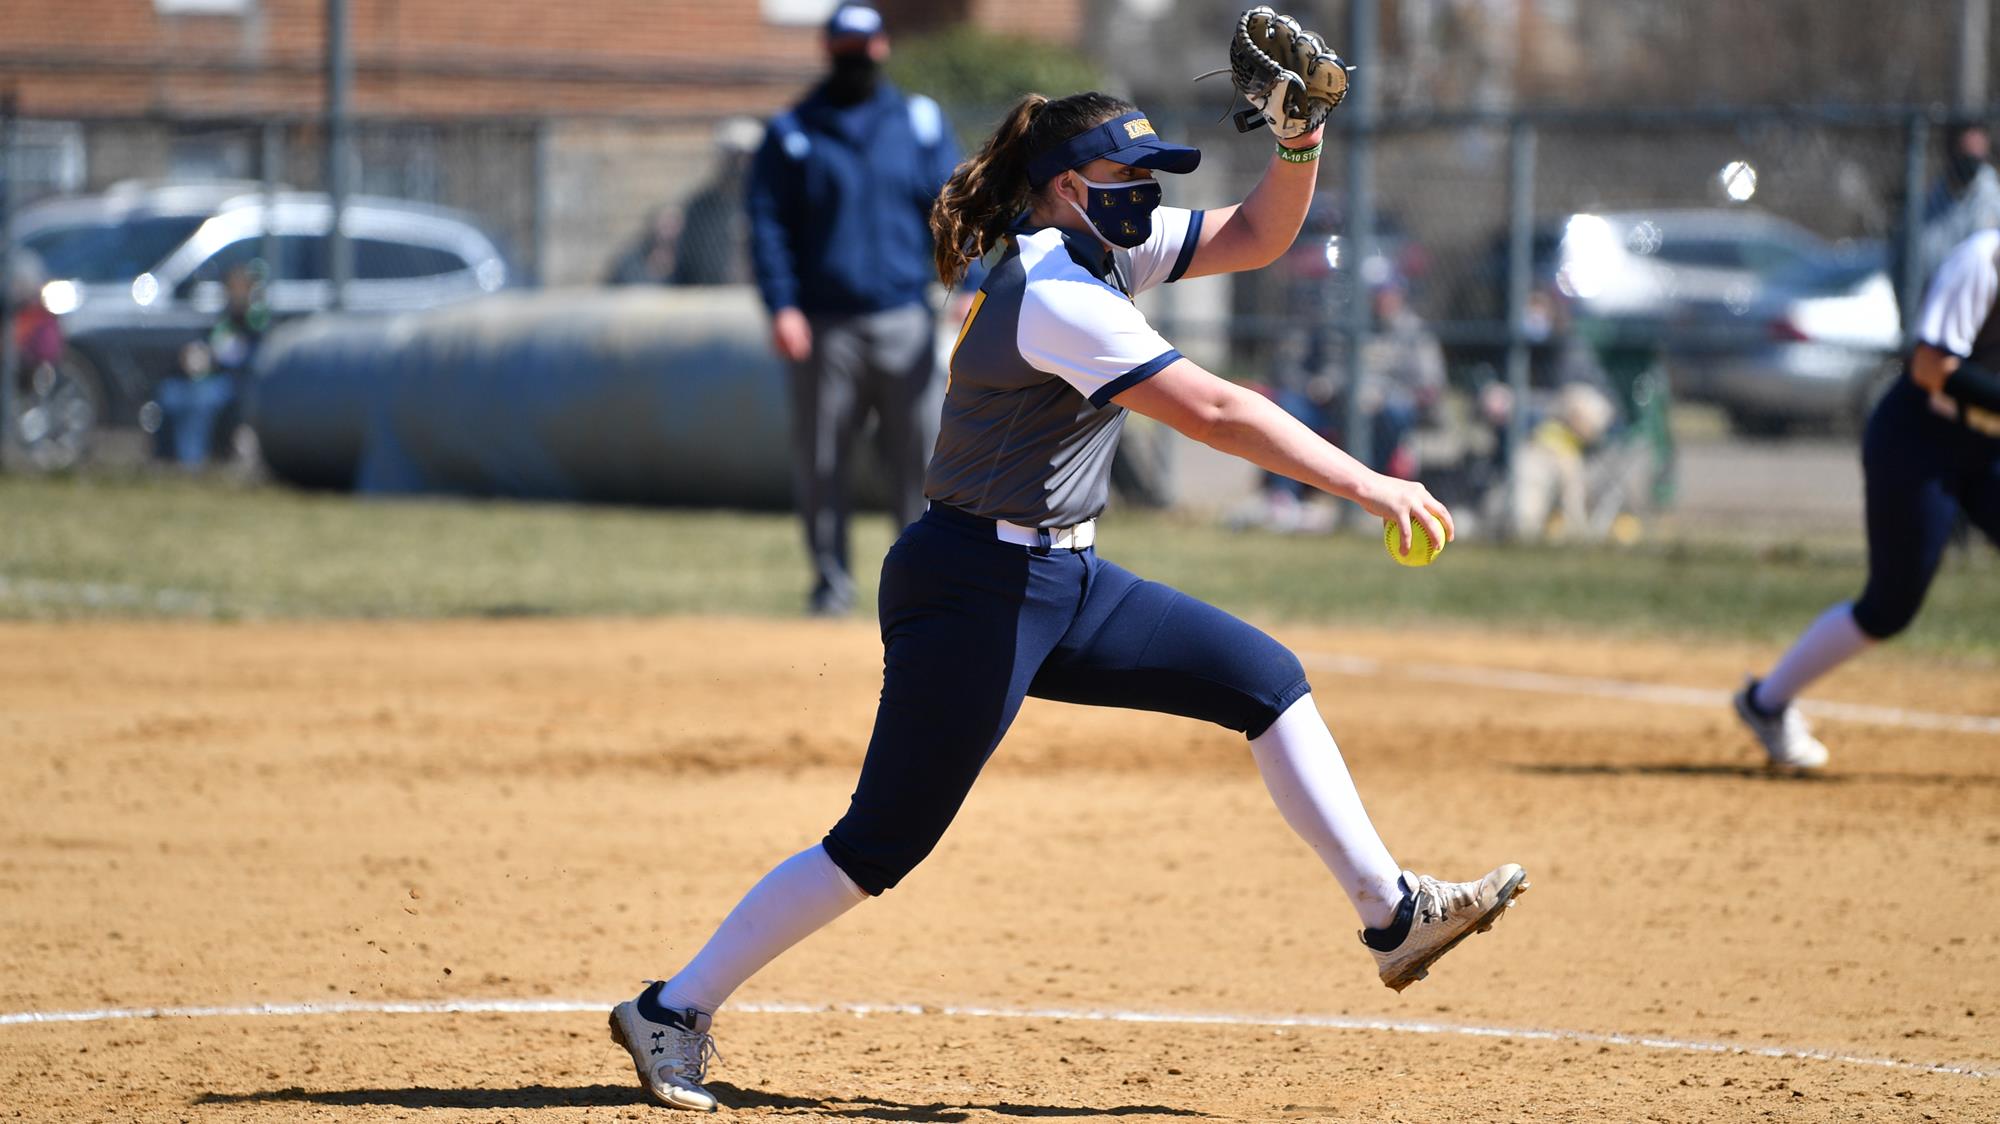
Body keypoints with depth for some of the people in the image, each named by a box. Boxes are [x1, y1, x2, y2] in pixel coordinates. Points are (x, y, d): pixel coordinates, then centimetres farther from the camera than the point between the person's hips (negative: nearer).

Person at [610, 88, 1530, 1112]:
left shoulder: (1102, 247, 7)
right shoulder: (1054, 292, -21)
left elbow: (1254, 235, 11)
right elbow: (1214, 413, -26)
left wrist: (1299, 145, -9)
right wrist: (1367, 486, -27)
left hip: (1062, 584, 10)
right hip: (971, 593, -10)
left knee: (1263, 679, 7)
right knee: (882, 842, -8)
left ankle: (1391, 913, 11)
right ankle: (675, 1010, 2)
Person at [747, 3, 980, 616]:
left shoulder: (921, 123, 11)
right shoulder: (791, 134, 6)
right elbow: (768, 224, 2)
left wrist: (969, 286, -5)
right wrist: (782, 306, -10)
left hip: (904, 319, 1)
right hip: (825, 324, -1)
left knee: (918, 451, -4)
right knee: (820, 457, 0)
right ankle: (831, 577, 10)